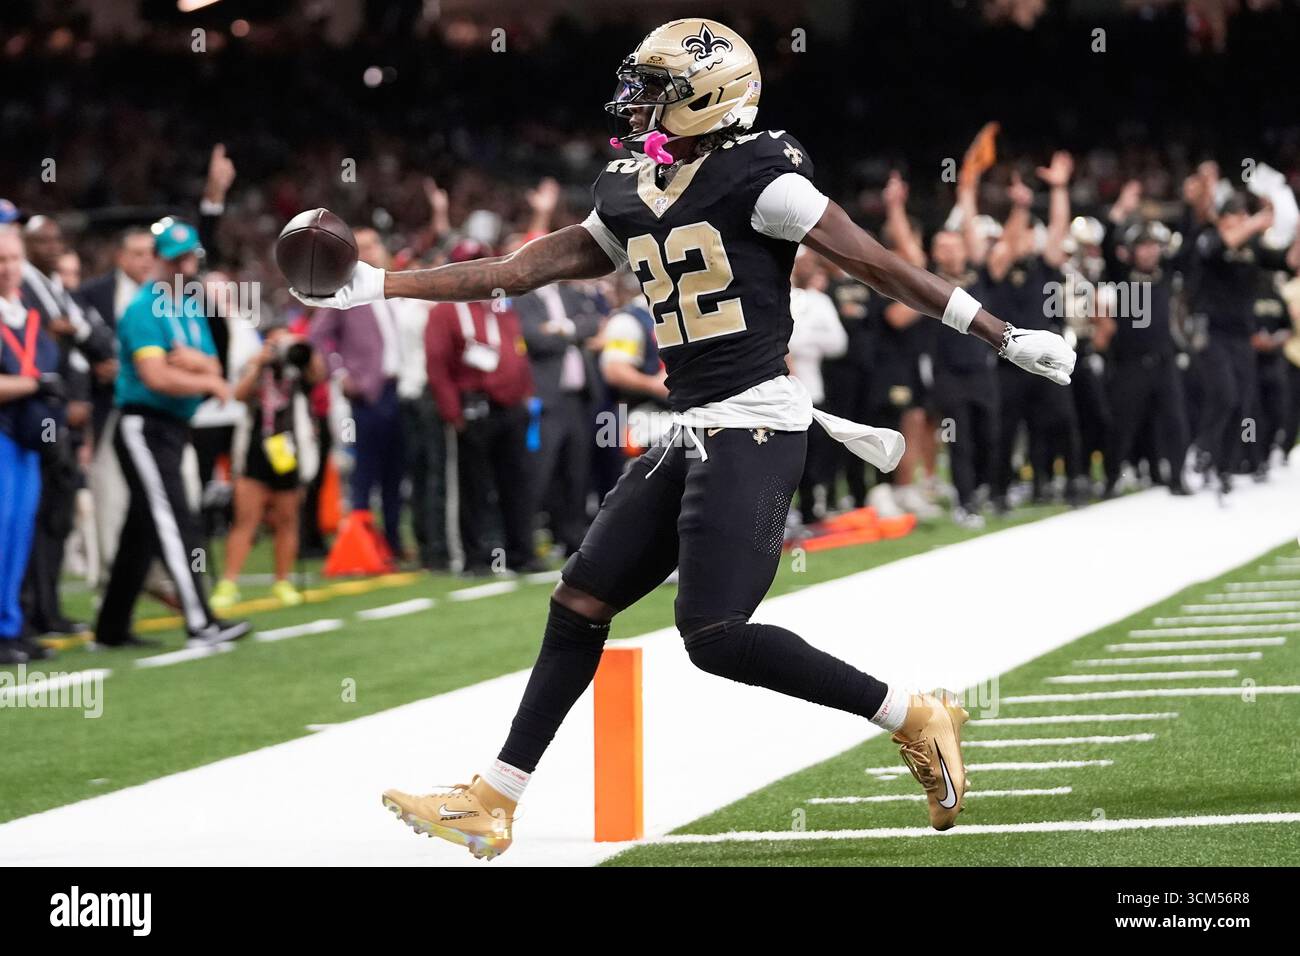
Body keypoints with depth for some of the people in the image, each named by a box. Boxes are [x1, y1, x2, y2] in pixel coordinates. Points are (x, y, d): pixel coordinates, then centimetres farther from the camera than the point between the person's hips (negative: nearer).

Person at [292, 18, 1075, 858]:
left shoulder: (756, 178, -9)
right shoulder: (632, 200, 14)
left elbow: (878, 264, -8)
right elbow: (524, 270, 19)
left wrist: (1006, 338, -8)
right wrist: (379, 286, 18)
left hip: (754, 430, -8)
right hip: (695, 435, 8)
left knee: (715, 634, -15)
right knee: (581, 600, 7)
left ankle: (916, 721, -4)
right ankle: (491, 805, 13)